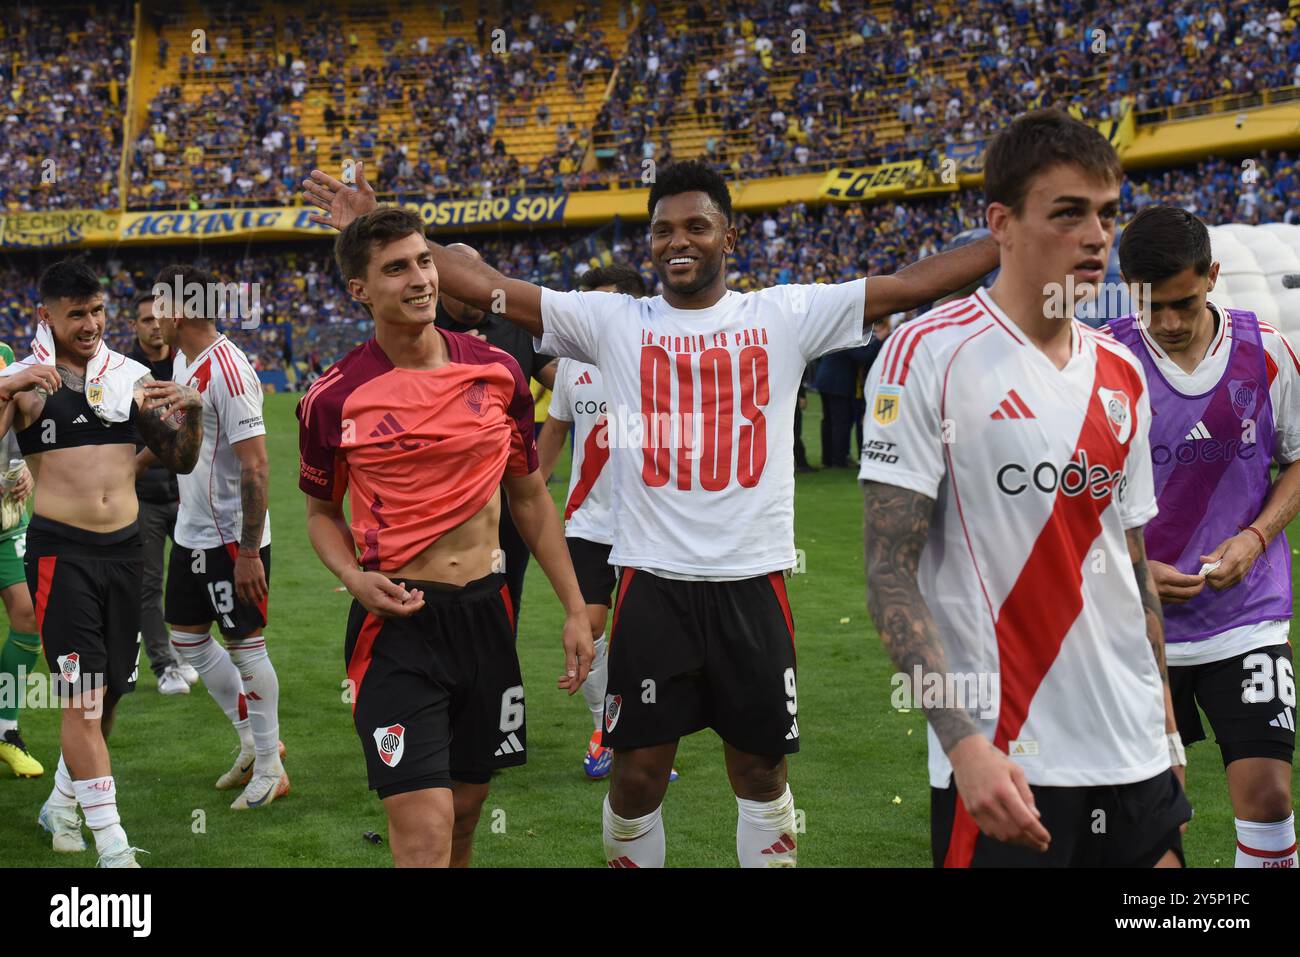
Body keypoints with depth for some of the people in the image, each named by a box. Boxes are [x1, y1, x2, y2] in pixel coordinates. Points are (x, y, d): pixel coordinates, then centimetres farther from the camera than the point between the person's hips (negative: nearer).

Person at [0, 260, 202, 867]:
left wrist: (190, 415, -5)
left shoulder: (131, 378, 9)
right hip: (60, 551, -5)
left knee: (109, 692, 13)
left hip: (124, 548, 5)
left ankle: (61, 806, 36)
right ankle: (113, 848, -7)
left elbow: (180, 461, 14)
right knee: (81, 697, -9)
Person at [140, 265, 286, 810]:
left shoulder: (227, 370, -22)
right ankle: (254, 741, 29)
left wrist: (249, 551, -25)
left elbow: (255, 466, -24)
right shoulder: (182, 361, 7)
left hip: (232, 539, -10)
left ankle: (270, 769, 13)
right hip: (191, 534, 10)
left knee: (245, 645, 0)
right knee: (188, 640, 15)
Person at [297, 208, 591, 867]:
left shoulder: (497, 371, 2)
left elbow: (529, 496, 11)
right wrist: (353, 576, -11)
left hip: (485, 614, 4)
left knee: (464, 813, 15)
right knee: (425, 835, -13)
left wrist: (574, 609, 8)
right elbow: (321, 511, 9)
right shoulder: (334, 399, -7)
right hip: (397, 622, -4)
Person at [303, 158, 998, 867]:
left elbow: (912, 284, 2)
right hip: (652, 580, 0)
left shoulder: (784, 316, 4)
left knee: (759, 768, 12)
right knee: (638, 773, 5)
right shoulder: (614, 322, 4)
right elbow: (487, 288, 0)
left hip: (754, 581, 0)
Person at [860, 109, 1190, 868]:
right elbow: (890, 572, -12)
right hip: (1001, 768, -6)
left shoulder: (1122, 374, 10)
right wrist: (965, 743, -20)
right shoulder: (929, 353, -9)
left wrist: (1167, 729, 14)